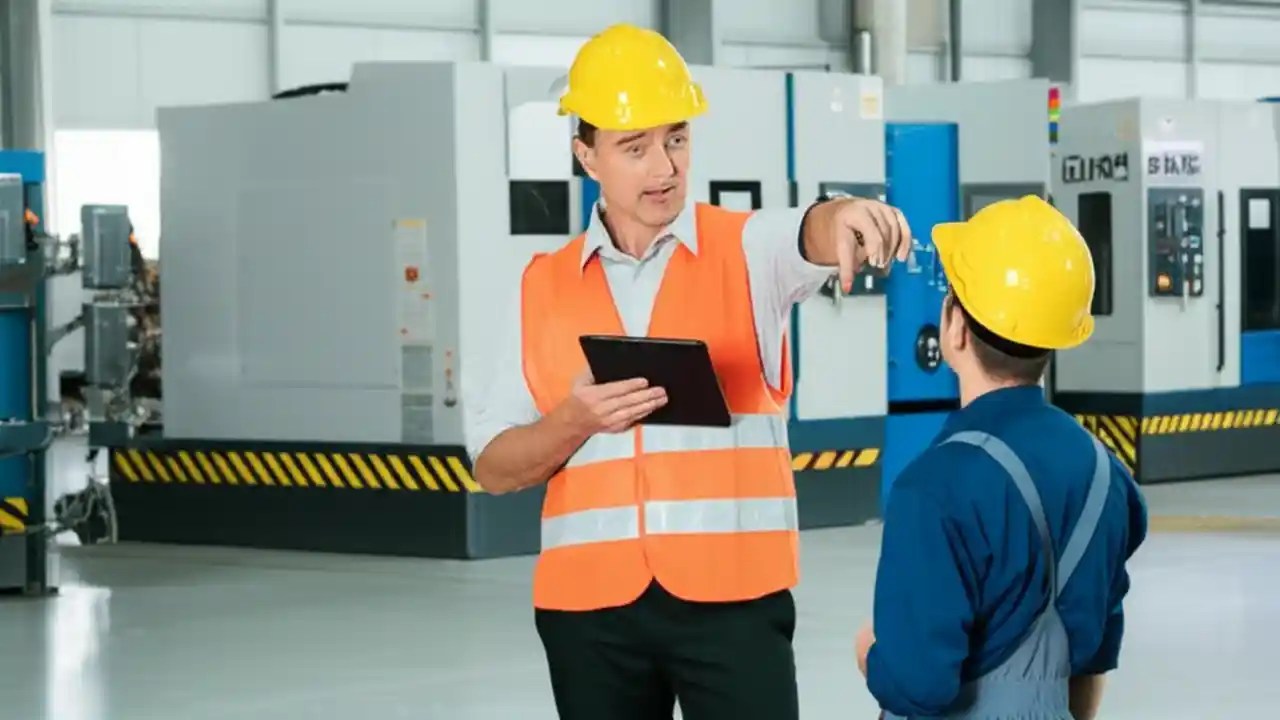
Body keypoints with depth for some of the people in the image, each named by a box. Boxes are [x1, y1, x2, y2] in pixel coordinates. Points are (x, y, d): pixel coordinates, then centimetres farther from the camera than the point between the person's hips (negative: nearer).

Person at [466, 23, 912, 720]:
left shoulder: (747, 249, 4)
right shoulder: (543, 287, 9)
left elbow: (810, 236, -21)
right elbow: (494, 467, 7)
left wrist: (845, 218, -44)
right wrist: (576, 420, -12)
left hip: (732, 590, -2)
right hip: (587, 599, 2)